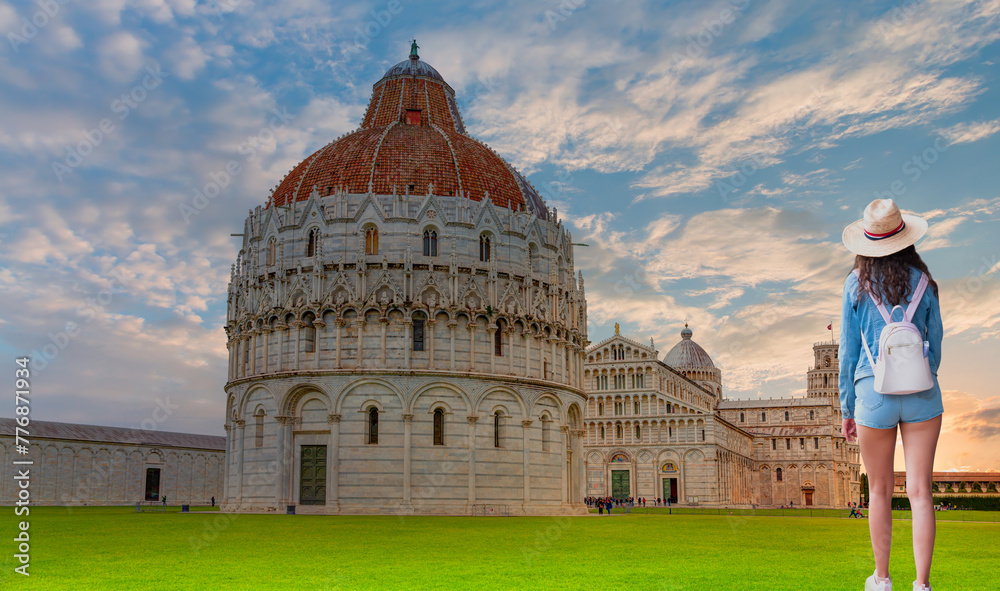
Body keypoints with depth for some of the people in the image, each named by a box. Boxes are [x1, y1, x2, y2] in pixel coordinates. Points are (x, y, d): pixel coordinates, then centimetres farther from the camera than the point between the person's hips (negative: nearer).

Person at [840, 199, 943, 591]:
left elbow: (848, 350, 0)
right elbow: (935, 342, 10)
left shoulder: (856, 284, -1)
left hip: (874, 392, -1)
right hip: (922, 394, 1)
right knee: (920, 491, 2)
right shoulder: (923, 281, 3)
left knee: (880, 491, 12)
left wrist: (847, 408, 7)